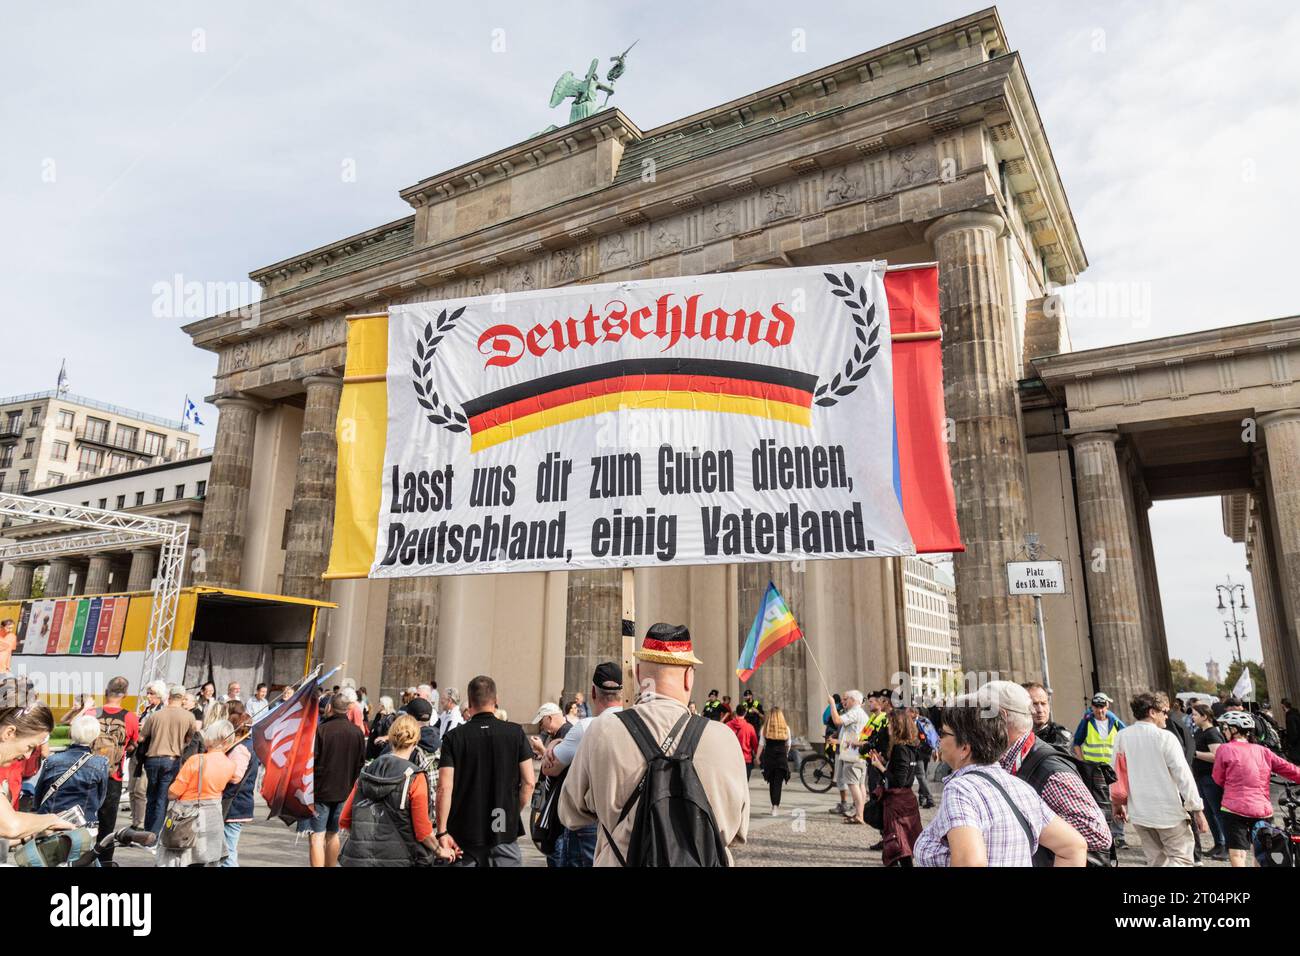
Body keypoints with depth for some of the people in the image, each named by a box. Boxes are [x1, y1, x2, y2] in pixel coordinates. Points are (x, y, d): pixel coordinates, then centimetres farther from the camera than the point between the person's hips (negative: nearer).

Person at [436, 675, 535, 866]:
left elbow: (445, 788, -10)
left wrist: (442, 832, -5)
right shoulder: (515, 732, -4)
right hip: (505, 832, 0)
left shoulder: (454, 737, -5)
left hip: (464, 834, 1)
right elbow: (528, 782, -5)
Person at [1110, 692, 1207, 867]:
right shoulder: (1165, 737, -12)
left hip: (1138, 812, 5)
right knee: (1183, 859, 5)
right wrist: (1197, 810, -5)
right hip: (1168, 812, -5)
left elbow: (1116, 773, 6)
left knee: (1156, 860, 17)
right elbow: (1184, 776, -12)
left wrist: (1117, 803, 18)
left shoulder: (1121, 736, 1)